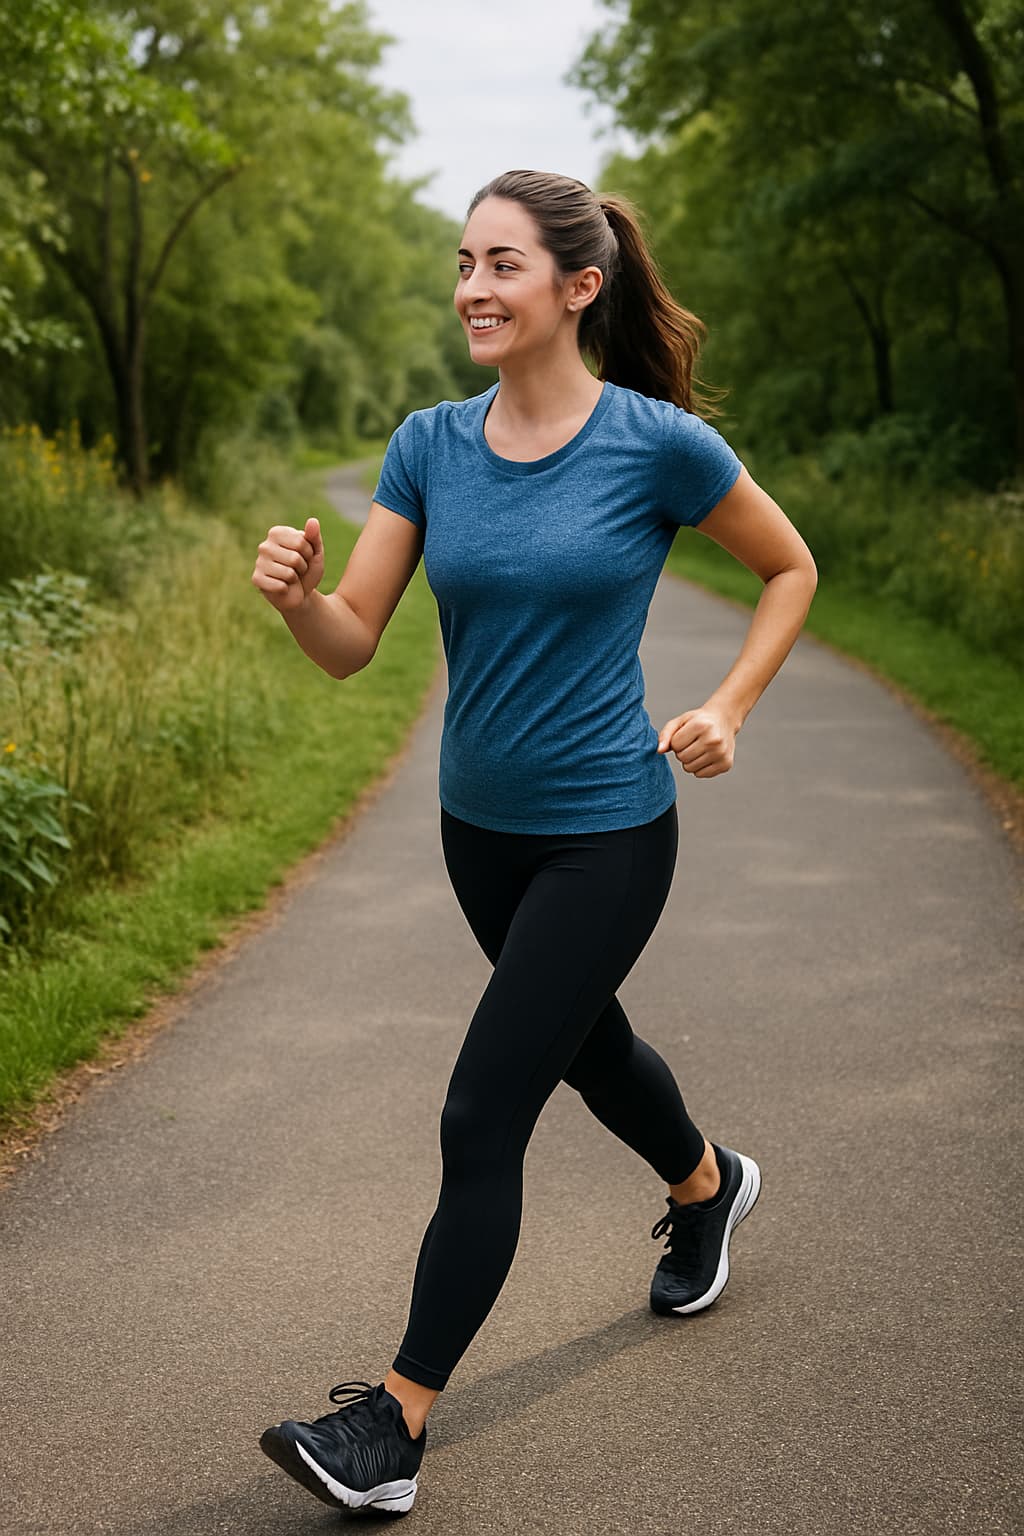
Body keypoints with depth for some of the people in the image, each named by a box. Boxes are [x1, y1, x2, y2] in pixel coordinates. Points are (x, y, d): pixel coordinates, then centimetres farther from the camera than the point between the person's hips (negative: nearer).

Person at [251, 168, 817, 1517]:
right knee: (584, 1040, 26)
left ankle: (396, 1424, 5)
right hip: (480, 823, 6)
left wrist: (727, 710, -9)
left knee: (482, 1120, -7)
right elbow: (352, 642, -6)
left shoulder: (659, 443, -15)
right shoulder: (431, 445, -3)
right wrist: (295, 594, -27)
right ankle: (709, 1186, 57)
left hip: (606, 833, -6)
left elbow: (791, 569, 1)